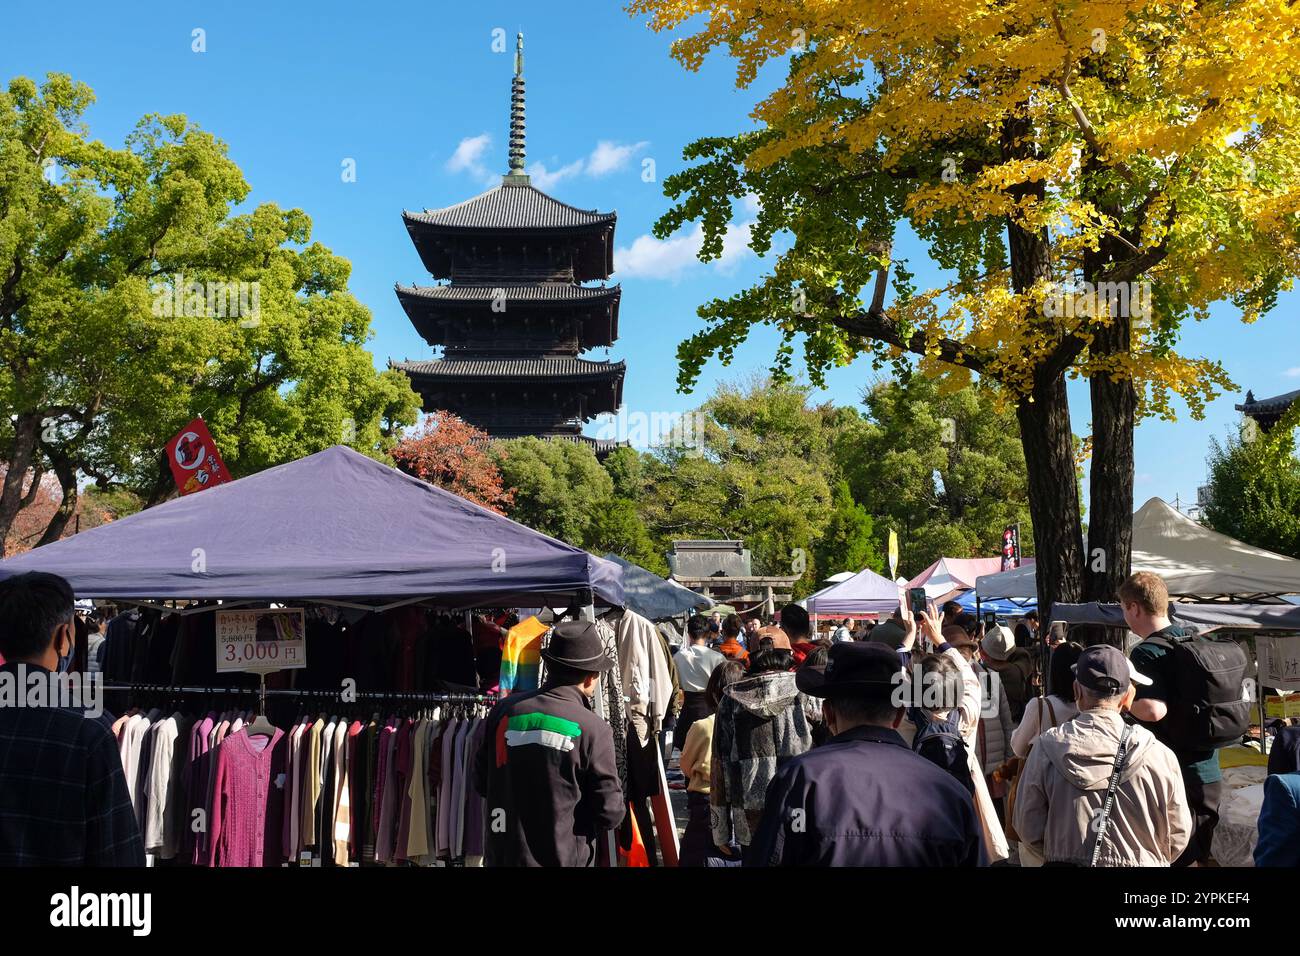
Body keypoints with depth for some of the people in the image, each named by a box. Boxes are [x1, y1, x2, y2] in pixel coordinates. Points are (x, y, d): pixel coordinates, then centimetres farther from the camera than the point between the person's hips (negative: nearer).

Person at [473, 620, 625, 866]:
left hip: (500, 855, 3)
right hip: (563, 859, -3)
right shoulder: (594, 730, -18)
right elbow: (610, 813, -13)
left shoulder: (504, 711, -7)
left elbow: (481, 782, 4)